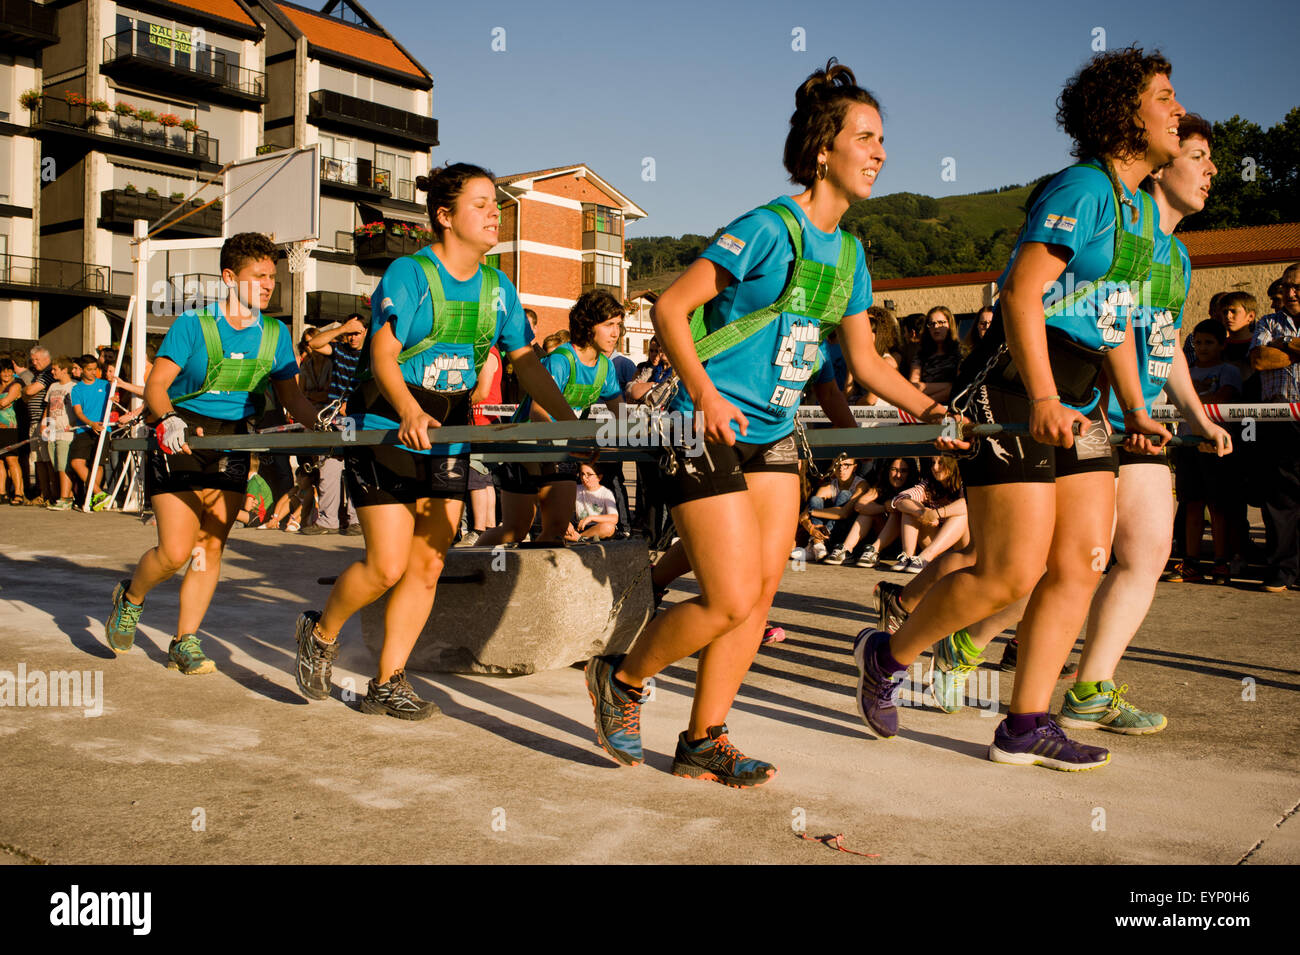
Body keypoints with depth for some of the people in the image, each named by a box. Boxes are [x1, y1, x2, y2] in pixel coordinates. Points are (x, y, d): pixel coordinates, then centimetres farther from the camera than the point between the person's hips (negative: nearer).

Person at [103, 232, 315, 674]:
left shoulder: (274, 334, 2)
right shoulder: (192, 325, -11)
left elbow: (291, 396, 5)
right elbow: (155, 386, -15)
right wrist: (168, 419, -34)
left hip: (231, 445, 4)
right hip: (179, 439, -4)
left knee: (211, 547, 2)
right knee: (176, 551, -8)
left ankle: (185, 643, 13)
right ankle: (130, 598, 24)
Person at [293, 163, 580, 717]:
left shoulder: (497, 288, 6)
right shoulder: (409, 273, -12)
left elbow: (525, 360, 6)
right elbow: (382, 352, -22)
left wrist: (568, 420, -6)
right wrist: (409, 411, -39)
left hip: (448, 438, 6)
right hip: (387, 431, -6)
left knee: (428, 564, 3)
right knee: (387, 565, -8)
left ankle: (387, 683, 15)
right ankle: (320, 635, 21)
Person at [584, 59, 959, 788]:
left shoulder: (848, 252, 11)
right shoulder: (769, 228, -13)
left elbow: (864, 357, 17)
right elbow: (670, 309, -14)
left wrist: (926, 408, 3)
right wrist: (705, 395, -23)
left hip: (774, 436, 8)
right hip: (712, 432, -8)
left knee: (761, 597, 5)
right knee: (731, 601, -9)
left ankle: (704, 742, 18)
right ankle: (622, 679, 16)